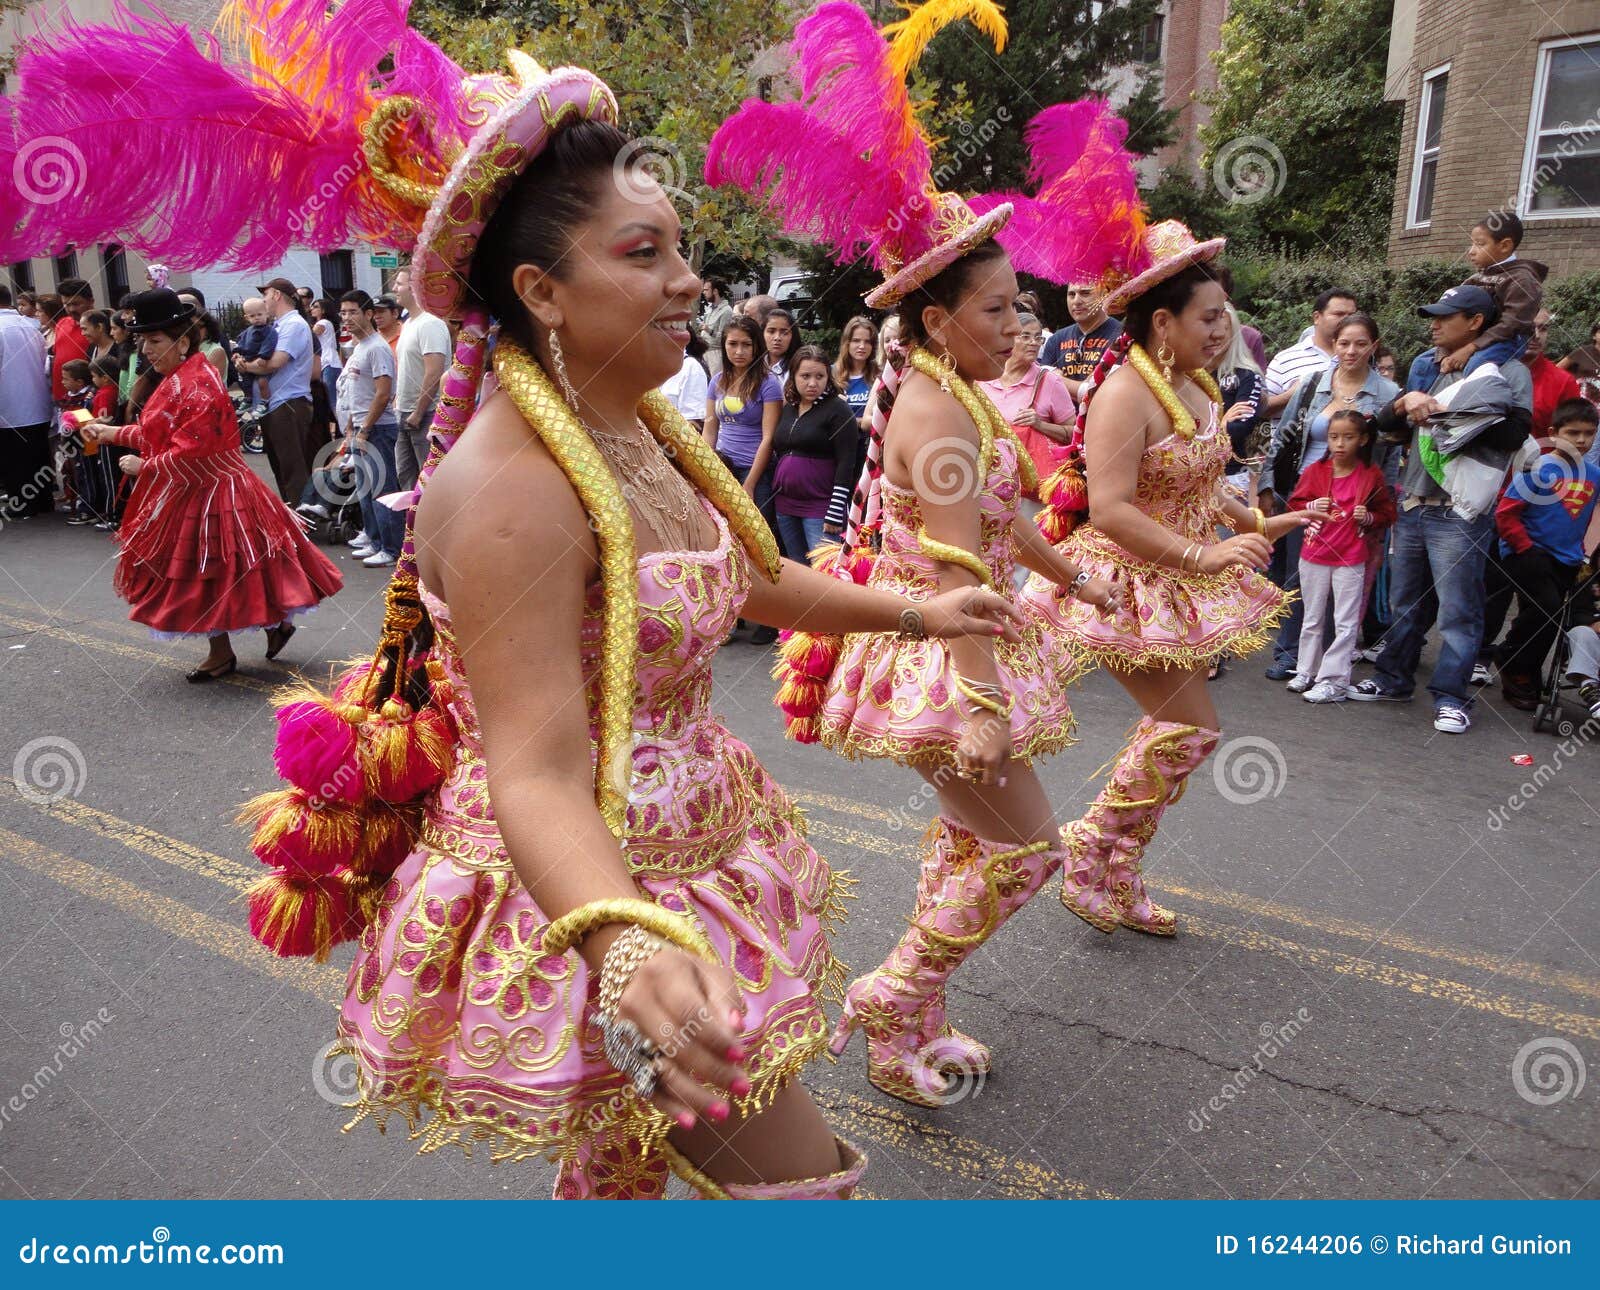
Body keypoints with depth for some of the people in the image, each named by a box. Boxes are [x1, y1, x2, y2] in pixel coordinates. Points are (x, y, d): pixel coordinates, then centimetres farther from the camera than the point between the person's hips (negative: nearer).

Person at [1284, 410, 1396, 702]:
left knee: (1346, 623, 0)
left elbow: (1387, 512, 5)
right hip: (1314, 556, 2)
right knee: (1312, 619, 14)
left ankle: (1333, 681, 5)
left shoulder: (1371, 475, -4)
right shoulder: (1314, 471, -1)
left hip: (1351, 560, -2)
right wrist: (1311, 507, -13)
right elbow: (1294, 503, 6)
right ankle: (1306, 671, 26)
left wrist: (1369, 517, -14)